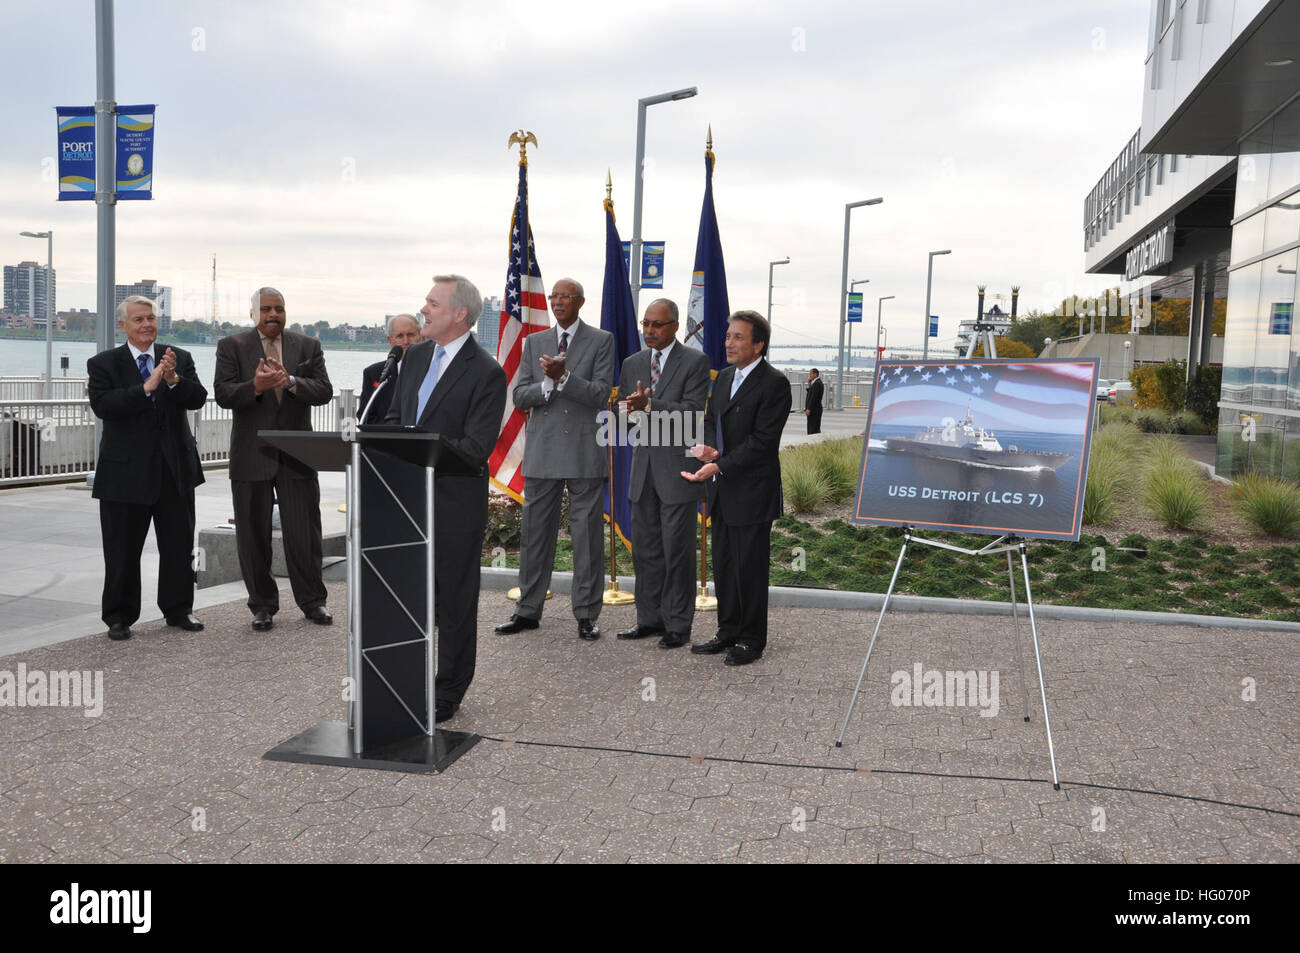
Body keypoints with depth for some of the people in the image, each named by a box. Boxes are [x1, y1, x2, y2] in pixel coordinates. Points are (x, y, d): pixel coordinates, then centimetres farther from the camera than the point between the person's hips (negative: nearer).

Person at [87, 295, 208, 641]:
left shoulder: (180, 359, 7)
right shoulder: (103, 364, 0)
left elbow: (198, 399, -5)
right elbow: (102, 405, -16)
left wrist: (173, 379, -23)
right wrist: (146, 387, -24)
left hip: (175, 468, 2)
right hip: (126, 470, -2)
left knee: (179, 545, 9)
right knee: (123, 550, 6)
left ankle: (178, 609, 23)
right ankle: (119, 617, 18)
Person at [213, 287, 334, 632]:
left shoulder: (308, 346, 8)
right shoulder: (232, 346, 3)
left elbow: (324, 391, -3)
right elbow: (223, 394, -7)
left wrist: (291, 381, -20)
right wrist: (256, 386, -25)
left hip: (297, 454, 1)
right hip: (252, 456, 0)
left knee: (304, 532, 3)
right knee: (253, 535, 7)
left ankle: (312, 601, 16)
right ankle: (262, 605, 19)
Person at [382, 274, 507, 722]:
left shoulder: (486, 373, -13)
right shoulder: (415, 357, 11)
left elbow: (475, 448, -18)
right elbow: (393, 416, 18)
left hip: (455, 504, -7)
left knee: (455, 601, 6)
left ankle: (447, 693, 20)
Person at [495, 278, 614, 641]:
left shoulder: (601, 341, 2)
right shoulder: (534, 342, 12)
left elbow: (601, 395, -8)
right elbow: (520, 396, 5)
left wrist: (564, 376, -20)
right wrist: (548, 383, -13)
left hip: (584, 452, -3)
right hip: (542, 451, 3)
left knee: (587, 536, 2)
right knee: (535, 533, 9)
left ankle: (586, 615, 12)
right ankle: (528, 610, 20)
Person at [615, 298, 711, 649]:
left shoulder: (695, 361, -4)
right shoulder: (632, 364, 13)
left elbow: (693, 410, -14)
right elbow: (626, 410, 13)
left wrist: (649, 406, -22)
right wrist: (631, 409, -10)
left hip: (678, 468, -6)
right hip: (644, 467, 6)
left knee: (678, 550, -1)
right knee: (645, 549, 12)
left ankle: (678, 626, 8)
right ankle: (649, 619, 23)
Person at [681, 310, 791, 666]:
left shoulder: (774, 383, -13)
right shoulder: (724, 377, 13)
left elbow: (762, 440, -19)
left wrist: (720, 466, -23)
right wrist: (710, 448, -5)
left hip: (752, 493, -8)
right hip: (722, 491, 8)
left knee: (750, 567, 1)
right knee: (723, 565, 14)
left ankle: (751, 640, 13)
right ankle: (728, 632, 27)